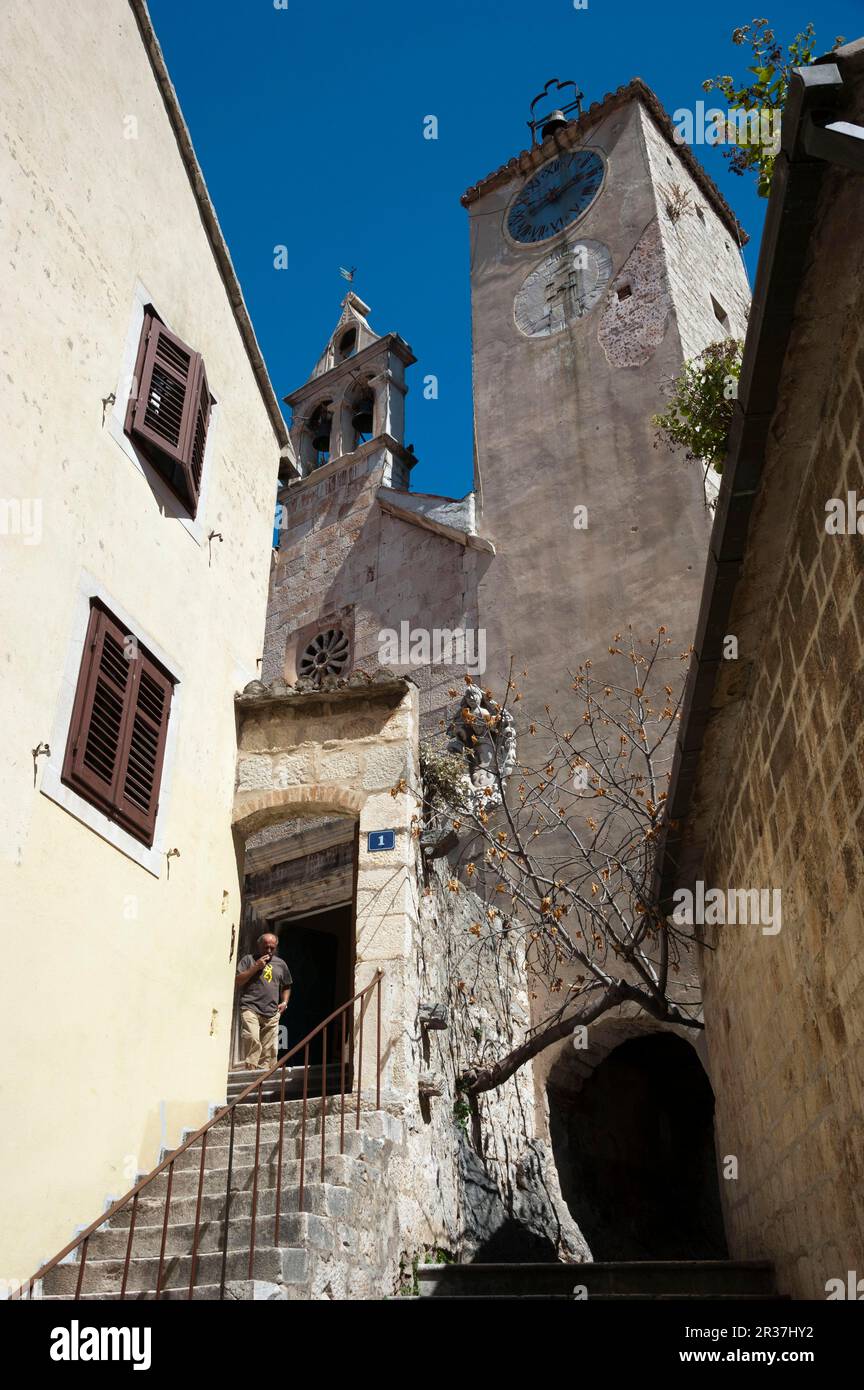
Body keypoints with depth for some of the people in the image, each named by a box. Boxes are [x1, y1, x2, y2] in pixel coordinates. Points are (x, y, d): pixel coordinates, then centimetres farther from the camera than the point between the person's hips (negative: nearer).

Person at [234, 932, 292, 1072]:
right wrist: (256, 967, -5)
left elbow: (286, 987, 30)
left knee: (269, 1050, -2)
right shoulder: (248, 960, 10)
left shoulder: (280, 964, 20)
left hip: (272, 1013, 4)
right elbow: (236, 982, 1)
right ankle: (250, 1069, -23)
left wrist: (284, 1002, 12)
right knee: (252, 1039, -25)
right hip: (250, 1009, -4)